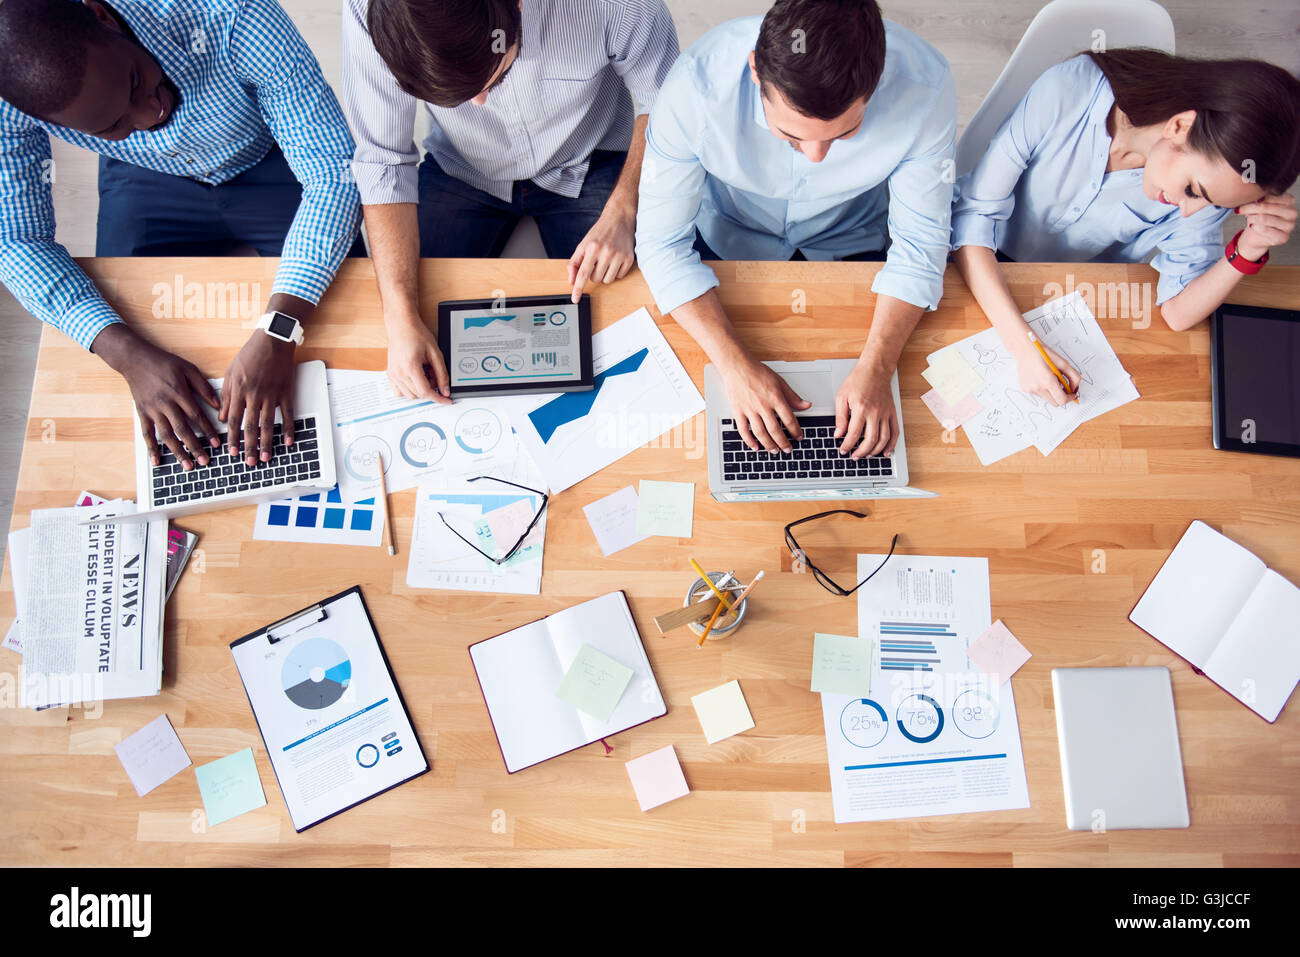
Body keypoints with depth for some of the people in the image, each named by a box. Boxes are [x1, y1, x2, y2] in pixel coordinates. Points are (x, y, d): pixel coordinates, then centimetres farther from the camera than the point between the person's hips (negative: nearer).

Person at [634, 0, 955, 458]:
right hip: (727, 243, 0)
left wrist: (876, 368, -33)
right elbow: (661, 240, -26)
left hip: (852, 246, 1)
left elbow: (919, 243, -20)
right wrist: (735, 364, -36)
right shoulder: (694, 88, -36)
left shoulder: (925, 88, -32)